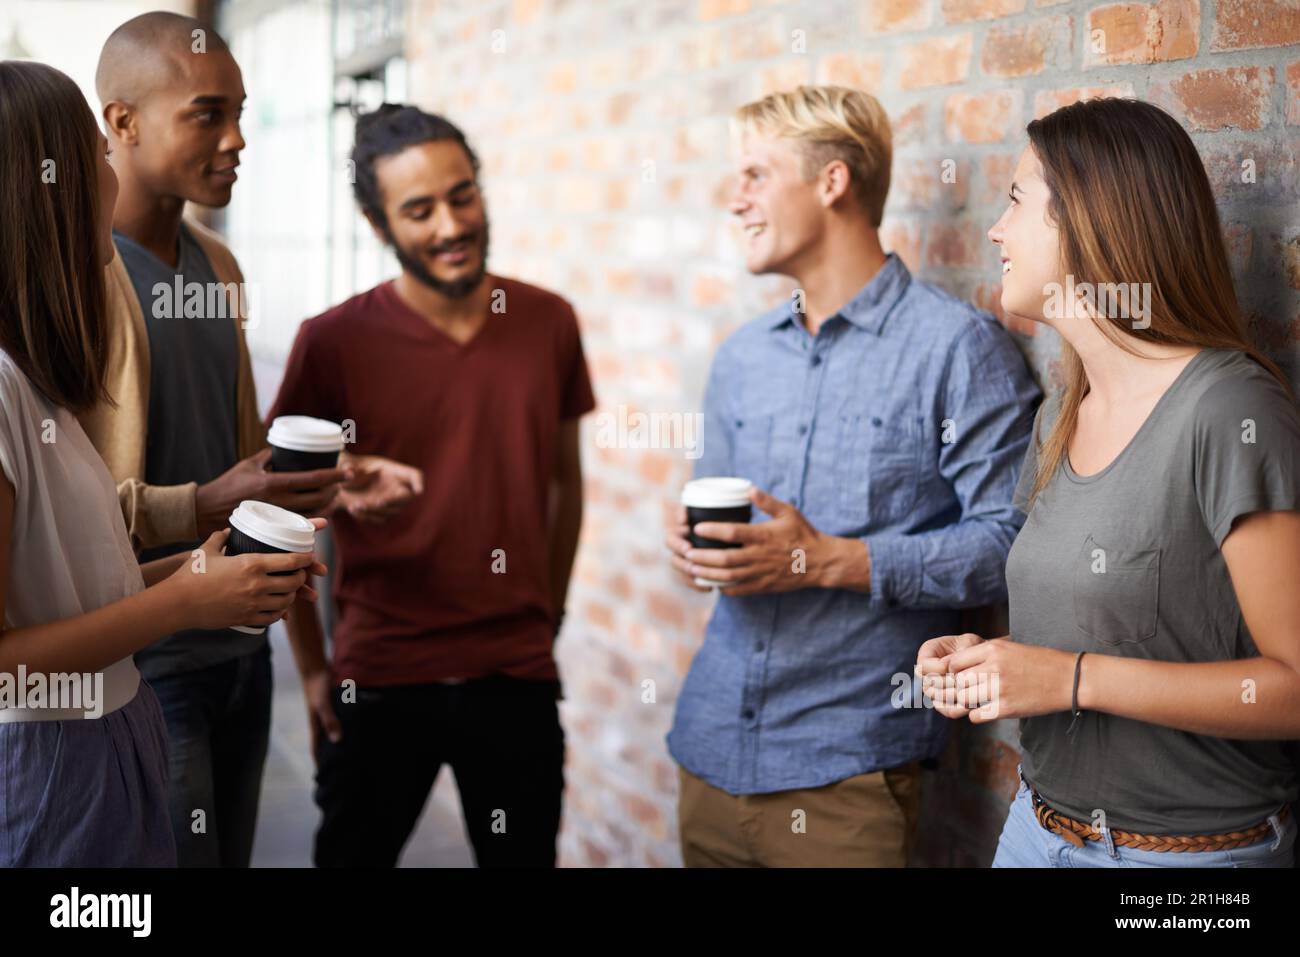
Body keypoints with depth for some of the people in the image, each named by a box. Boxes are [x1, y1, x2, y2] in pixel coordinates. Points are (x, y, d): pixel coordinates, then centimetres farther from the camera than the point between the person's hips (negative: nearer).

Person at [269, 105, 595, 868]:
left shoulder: (549, 322, -1)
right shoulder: (334, 343, -10)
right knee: (352, 854, 15)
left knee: (525, 855, 13)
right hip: (379, 687, -2)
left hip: (519, 683, 2)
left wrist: (549, 623, 11)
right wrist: (312, 667, 1)